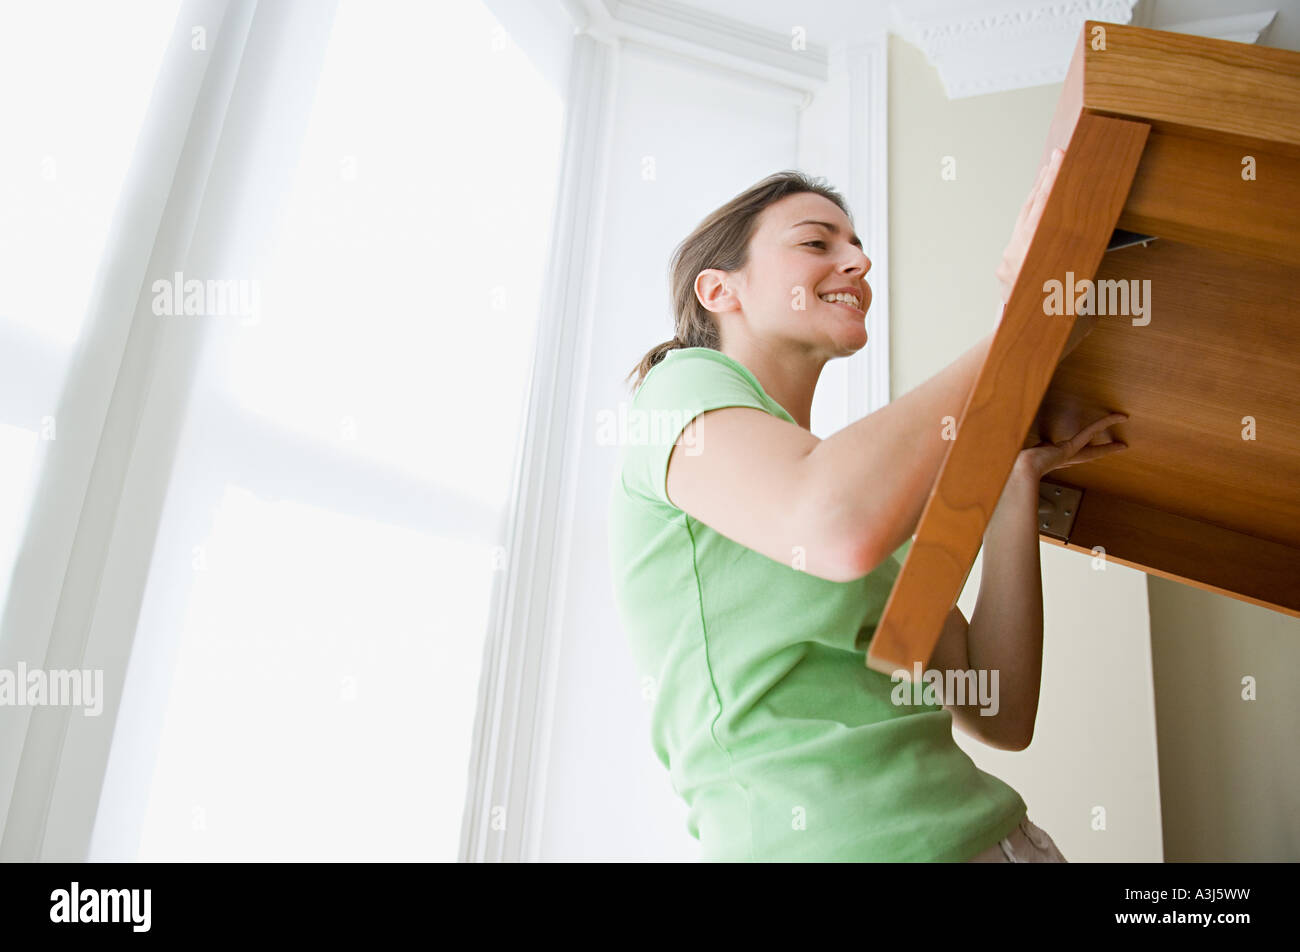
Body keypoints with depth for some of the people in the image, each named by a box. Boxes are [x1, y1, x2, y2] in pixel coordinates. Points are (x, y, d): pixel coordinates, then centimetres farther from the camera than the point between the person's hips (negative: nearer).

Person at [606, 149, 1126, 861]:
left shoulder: (849, 470, 19)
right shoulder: (688, 383, 0)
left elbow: (1002, 716, 9)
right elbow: (842, 528, -23)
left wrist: (1018, 472, 4)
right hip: (832, 839, -4)